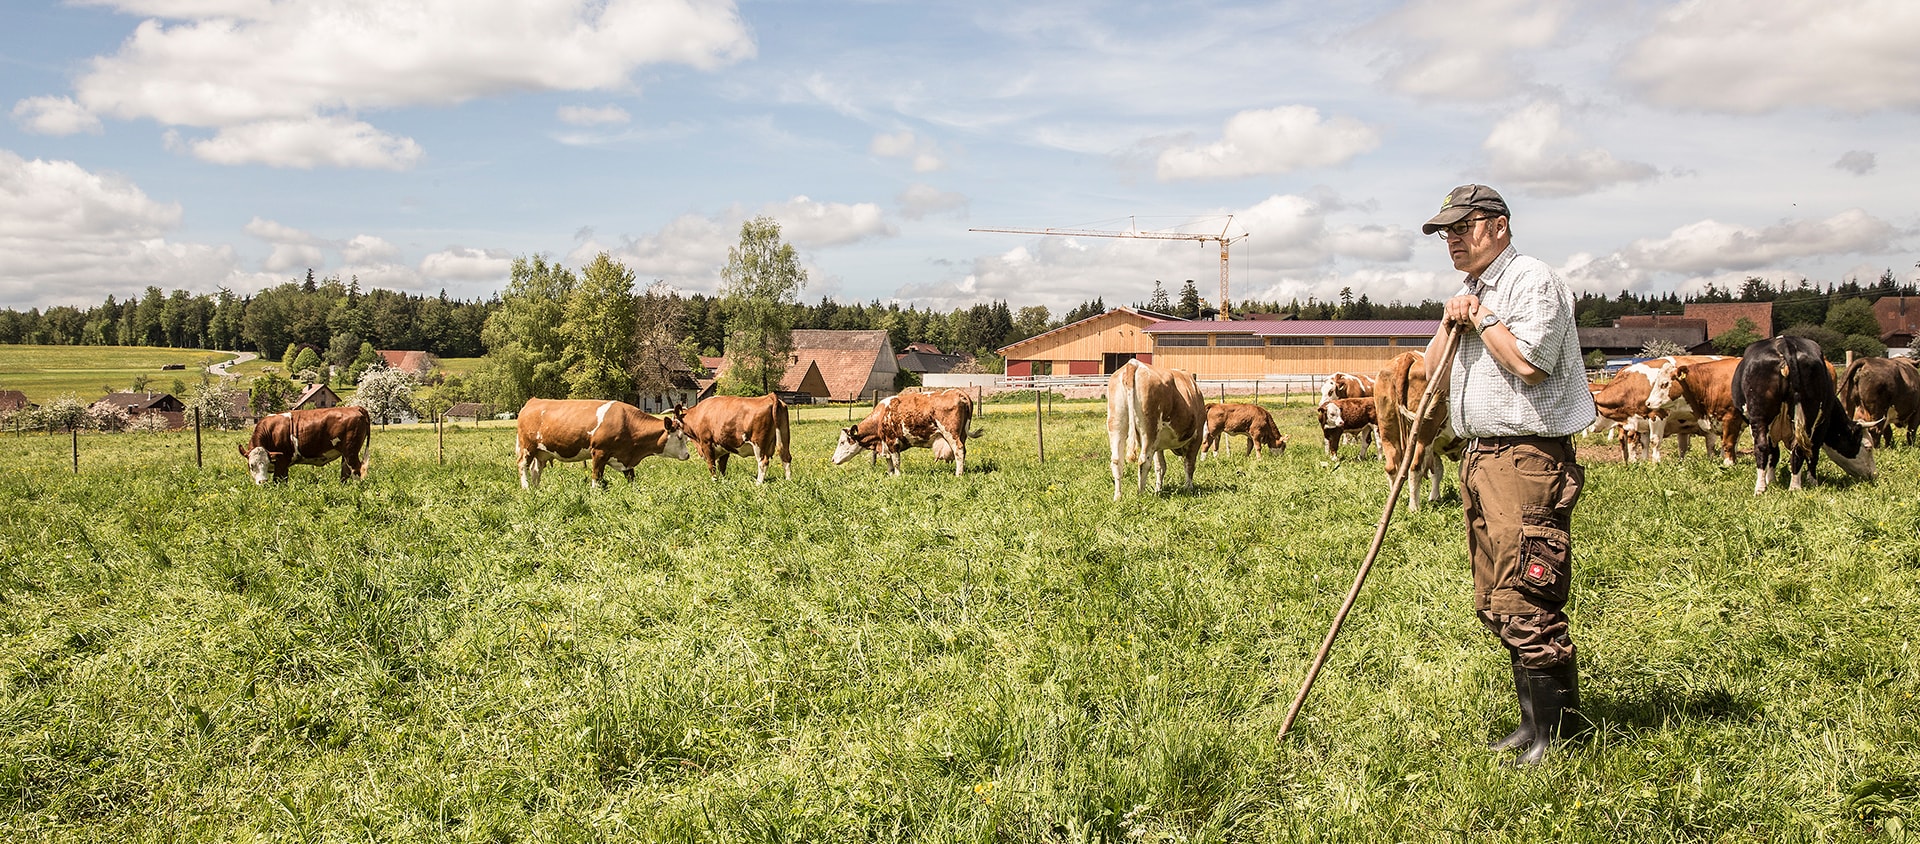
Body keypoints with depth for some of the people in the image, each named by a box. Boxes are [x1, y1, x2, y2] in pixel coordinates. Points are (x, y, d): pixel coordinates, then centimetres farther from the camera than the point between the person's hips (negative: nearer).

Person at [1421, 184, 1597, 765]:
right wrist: (1451, 325, 2)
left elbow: (1530, 362, -21)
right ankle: (1533, 722, 21)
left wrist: (1481, 318, -9)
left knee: (1524, 603, -10)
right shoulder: (1470, 292, 20)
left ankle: (1557, 734, 1)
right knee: (1493, 604, 11)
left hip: (1528, 456, -9)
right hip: (1479, 456, 10)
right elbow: (1432, 370, 19)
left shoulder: (1533, 281, -9)